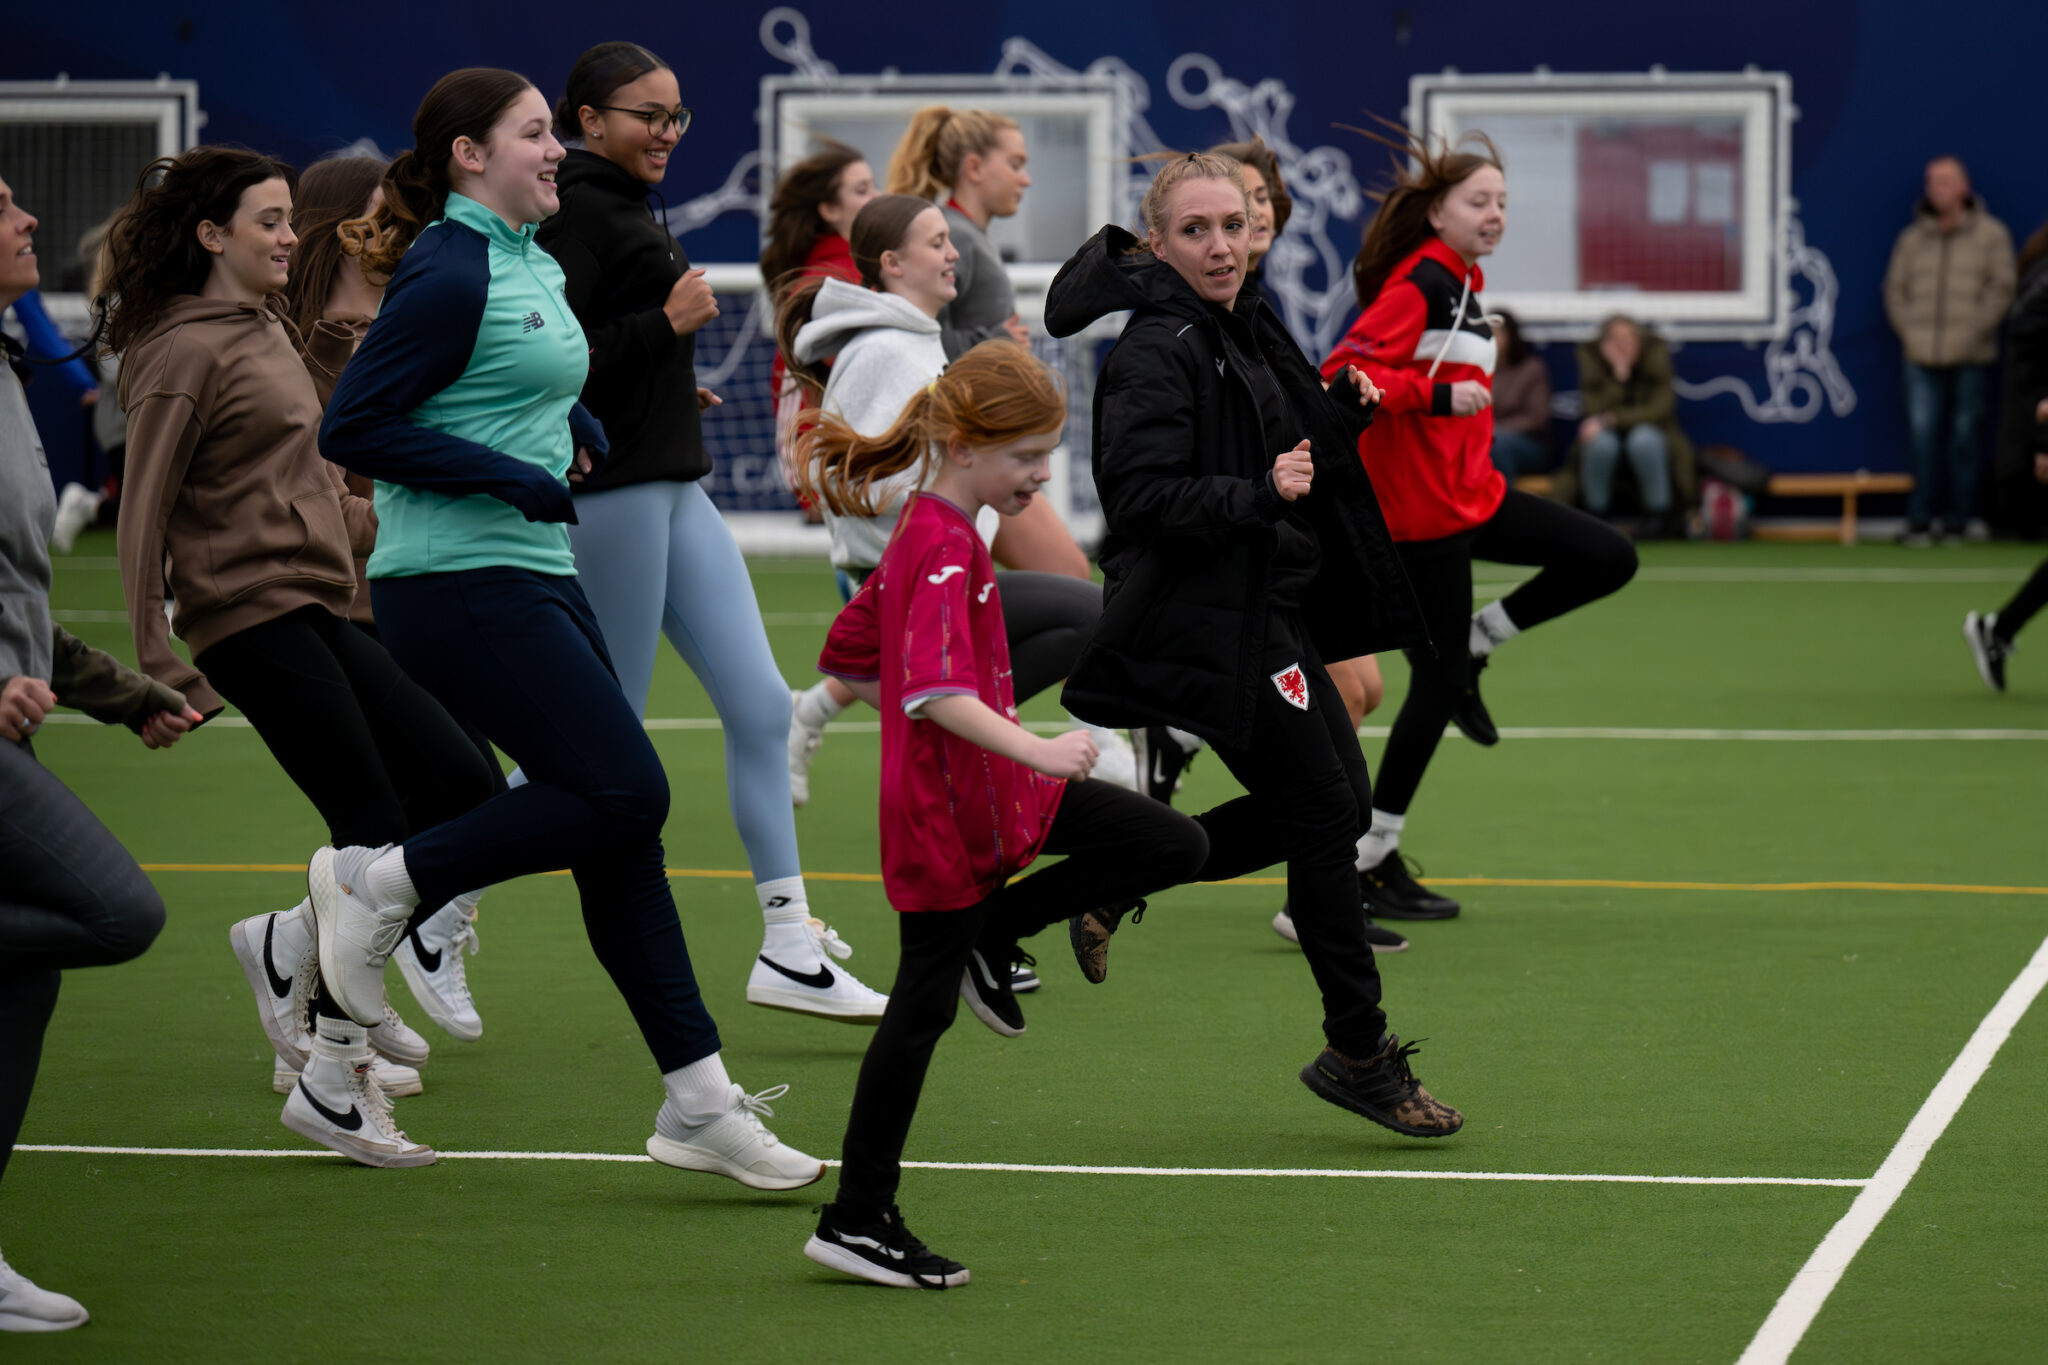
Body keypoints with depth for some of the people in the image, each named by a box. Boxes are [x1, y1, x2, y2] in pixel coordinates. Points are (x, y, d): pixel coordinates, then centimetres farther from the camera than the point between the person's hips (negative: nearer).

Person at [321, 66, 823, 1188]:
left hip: (533, 578, 9)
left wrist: (570, 425, 14)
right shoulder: (450, 275, -13)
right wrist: (508, 475, -17)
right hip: (460, 583, -9)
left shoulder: (532, 263, 16)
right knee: (621, 791, -15)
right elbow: (351, 426, -17)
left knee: (621, 827, 5)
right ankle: (378, 884, -1)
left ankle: (698, 1104, 7)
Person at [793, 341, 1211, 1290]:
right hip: (946, 815, -9)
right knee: (923, 1008, -2)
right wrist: (1033, 748, -41)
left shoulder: (925, 540, 11)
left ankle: (991, 933, 14)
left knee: (1175, 846, 4)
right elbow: (935, 691, -34)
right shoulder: (945, 552, -20)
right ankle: (856, 1221, 6)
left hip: (989, 792, 9)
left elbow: (847, 659, 20)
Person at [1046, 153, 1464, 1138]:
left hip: (1273, 607, 10)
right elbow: (1141, 497, -24)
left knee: (1340, 803, 13)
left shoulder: (1249, 333, 12)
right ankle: (1359, 1055, 4)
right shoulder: (1157, 351, -16)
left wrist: (1344, 411, 5)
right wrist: (1261, 492, -30)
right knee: (1324, 811, -6)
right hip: (1207, 622, -10)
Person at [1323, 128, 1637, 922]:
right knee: (1438, 682, -4)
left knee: (1608, 559, 5)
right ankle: (1369, 863, 4)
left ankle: (1471, 647, 11)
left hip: (1468, 494, 9)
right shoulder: (1422, 283, -17)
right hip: (1422, 509, -9)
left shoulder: (1460, 281, 12)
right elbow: (1341, 375, -25)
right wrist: (1440, 397, -29)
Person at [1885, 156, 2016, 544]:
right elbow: (1895, 290, 14)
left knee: (1964, 437, 0)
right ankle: (1921, 519, -1)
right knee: (1924, 435, -4)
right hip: (1923, 357, 2)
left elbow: (2001, 289, -1)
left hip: (1971, 358, -2)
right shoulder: (1912, 239, 14)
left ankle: (1958, 519, 5)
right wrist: (1910, 332, 0)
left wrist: (1971, 333, -8)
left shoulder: (1990, 235, 4)